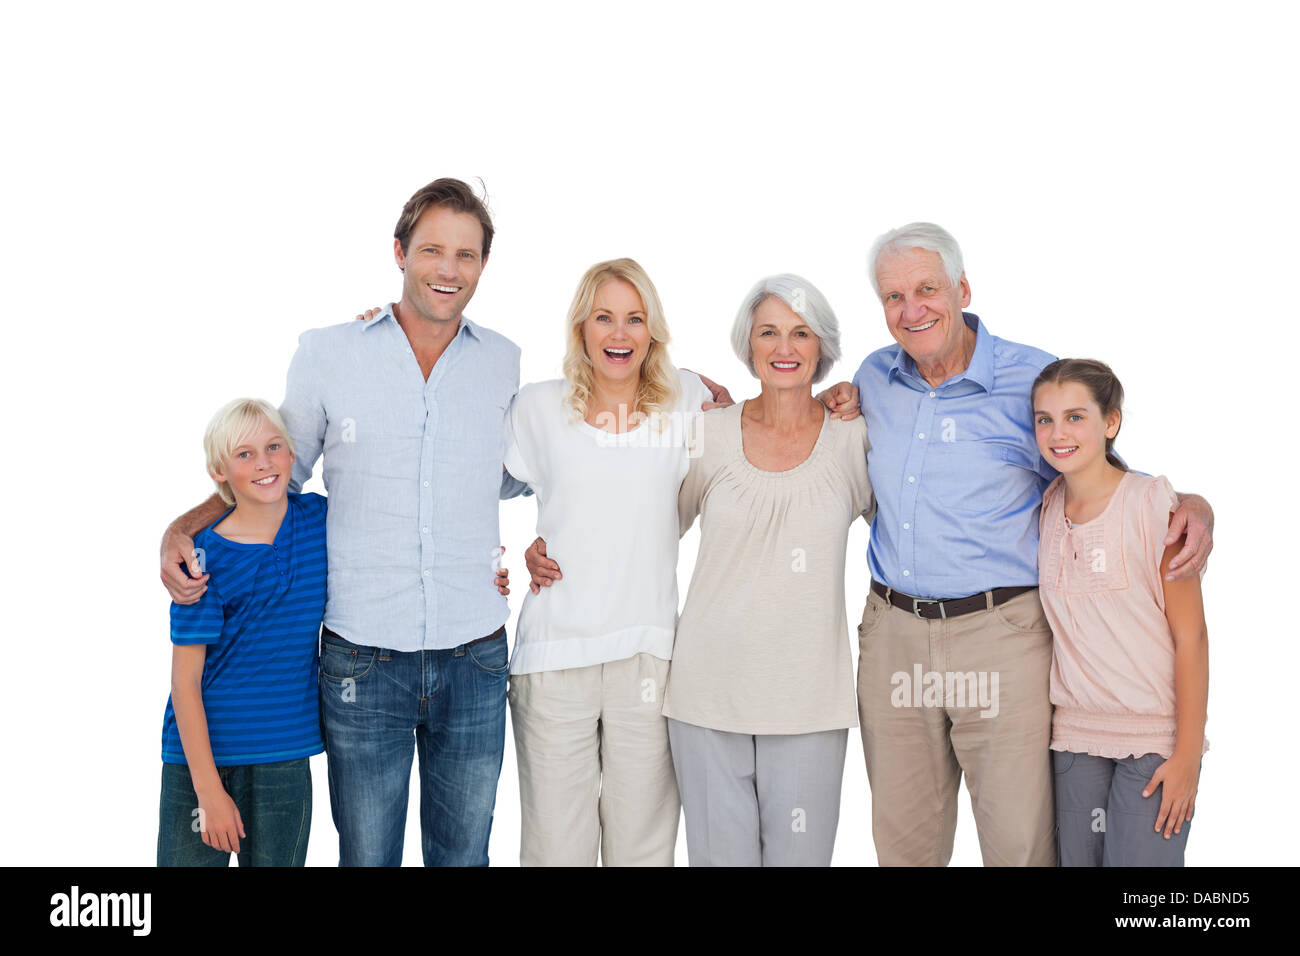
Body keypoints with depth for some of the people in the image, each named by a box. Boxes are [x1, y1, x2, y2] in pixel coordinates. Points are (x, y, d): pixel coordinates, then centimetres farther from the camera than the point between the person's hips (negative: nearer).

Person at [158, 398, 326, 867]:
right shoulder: (206, 556, -11)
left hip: (285, 757, 3)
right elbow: (185, 679, -10)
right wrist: (208, 788, -14)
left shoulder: (318, 517, 1)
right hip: (202, 753, -3)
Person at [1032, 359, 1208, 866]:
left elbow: (1190, 638, -9)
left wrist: (1187, 754, -11)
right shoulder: (1045, 509, 5)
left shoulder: (1152, 503, -10)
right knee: (1078, 858, 6)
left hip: (1155, 736, -4)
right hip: (1075, 733, 4)